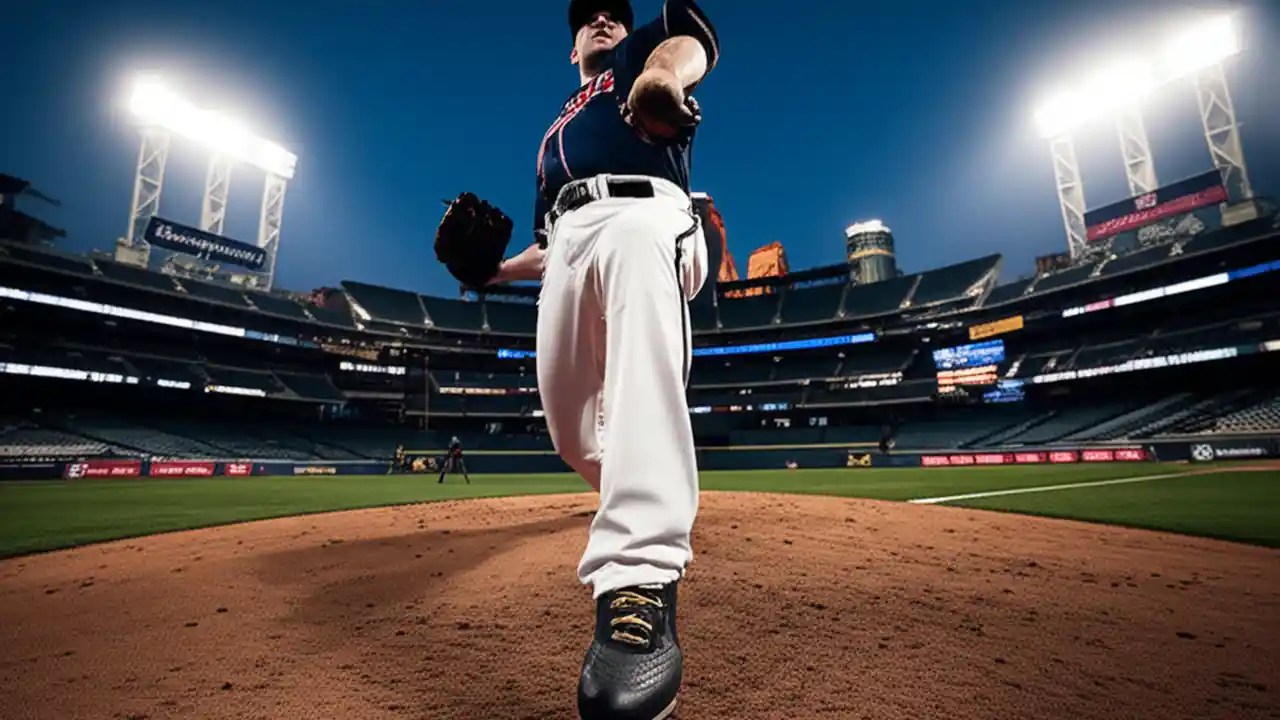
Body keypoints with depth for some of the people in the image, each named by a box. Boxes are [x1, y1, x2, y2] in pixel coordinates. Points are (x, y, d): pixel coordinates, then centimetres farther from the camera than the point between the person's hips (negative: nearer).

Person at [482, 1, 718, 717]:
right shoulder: (557, 126, 41)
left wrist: (665, 71, -22)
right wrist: (495, 269, 24)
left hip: (643, 209, -5)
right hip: (570, 237, 6)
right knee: (570, 426, -4)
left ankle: (642, 585, -52)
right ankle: (654, 514, 25)